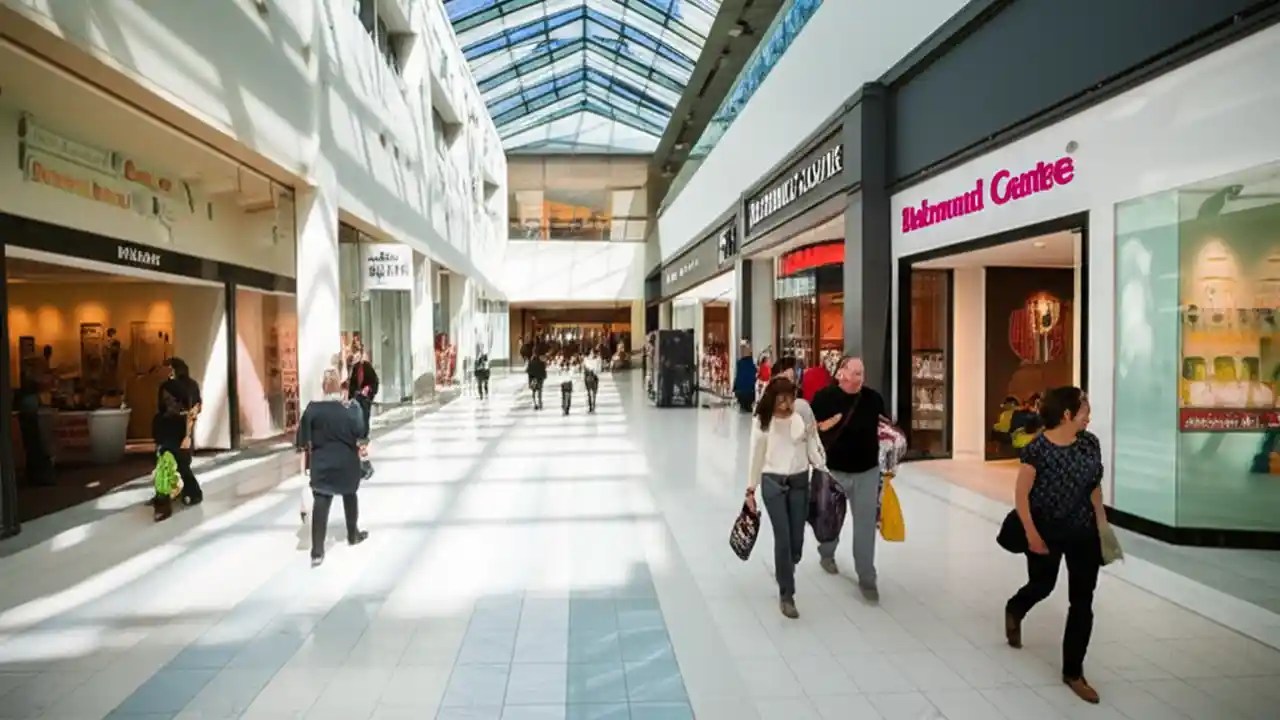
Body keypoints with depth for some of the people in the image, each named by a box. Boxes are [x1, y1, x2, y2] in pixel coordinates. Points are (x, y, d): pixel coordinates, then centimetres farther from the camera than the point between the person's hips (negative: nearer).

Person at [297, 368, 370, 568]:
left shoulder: (312, 408, -9)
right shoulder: (352, 407, -11)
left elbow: (304, 437, -4)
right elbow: (360, 434, -6)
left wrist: (305, 455, 9)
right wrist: (361, 449, 12)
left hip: (321, 461, 0)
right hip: (347, 461, 1)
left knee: (321, 503, -1)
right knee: (349, 496, 21)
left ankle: (317, 552, -4)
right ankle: (353, 535, 36)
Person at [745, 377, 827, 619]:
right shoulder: (762, 421, -5)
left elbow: (813, 448, 2)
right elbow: (757, 455, 2)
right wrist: (750, 489, 3)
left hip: (800, 481, 2)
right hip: (772, 482, -2)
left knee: (797, 538, 8)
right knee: (782, 538, -5)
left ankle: (784, 572, 40)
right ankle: (786, 595, 9)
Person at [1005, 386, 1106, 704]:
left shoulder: (1090, 443, -3)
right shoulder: (1037, 449, -19)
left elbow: (1095, 487, 8)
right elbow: (1021, 495, -14)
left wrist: (1102, 525, 4)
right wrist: (1032, 534, -15)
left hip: (1083, 531, 4)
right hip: (1047, 531, -4)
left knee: (1082, 602, 5)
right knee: (1042, 586, 16)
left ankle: (1073, 672, 19)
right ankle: (1013, 611, 53)